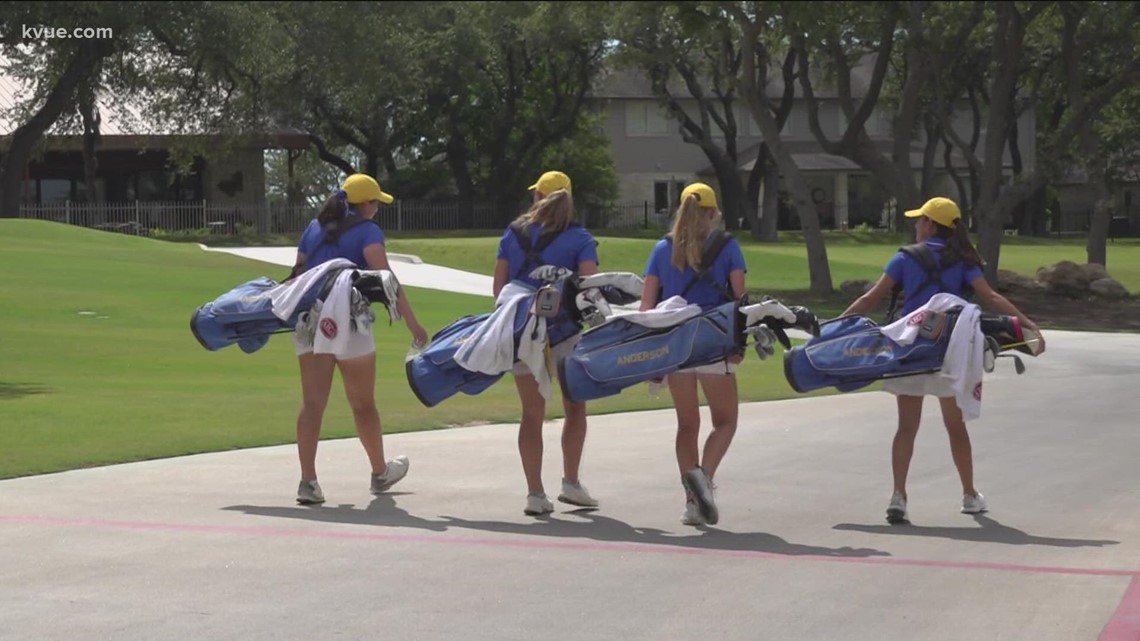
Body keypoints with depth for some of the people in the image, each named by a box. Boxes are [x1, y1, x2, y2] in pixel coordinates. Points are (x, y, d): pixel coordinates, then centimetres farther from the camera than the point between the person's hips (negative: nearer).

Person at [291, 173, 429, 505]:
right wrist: (411, 321, -21)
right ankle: (380, 474, 29)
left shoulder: (315, 227, 14)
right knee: (363, 404, 11)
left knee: (312, 403, 1)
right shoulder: (367, 230, -4)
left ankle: (308, 481, -8)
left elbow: (299, 272, 13)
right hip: (347, 322, -5)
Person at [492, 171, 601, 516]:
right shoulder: (580, 238, -1)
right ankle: (571, 482, 9)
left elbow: (498, 286, 7)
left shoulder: (514, 233, 7)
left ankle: (535, 493, 5)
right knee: (575, 407, 15)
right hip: (564, 331, -3)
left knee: (532, 413, 8)